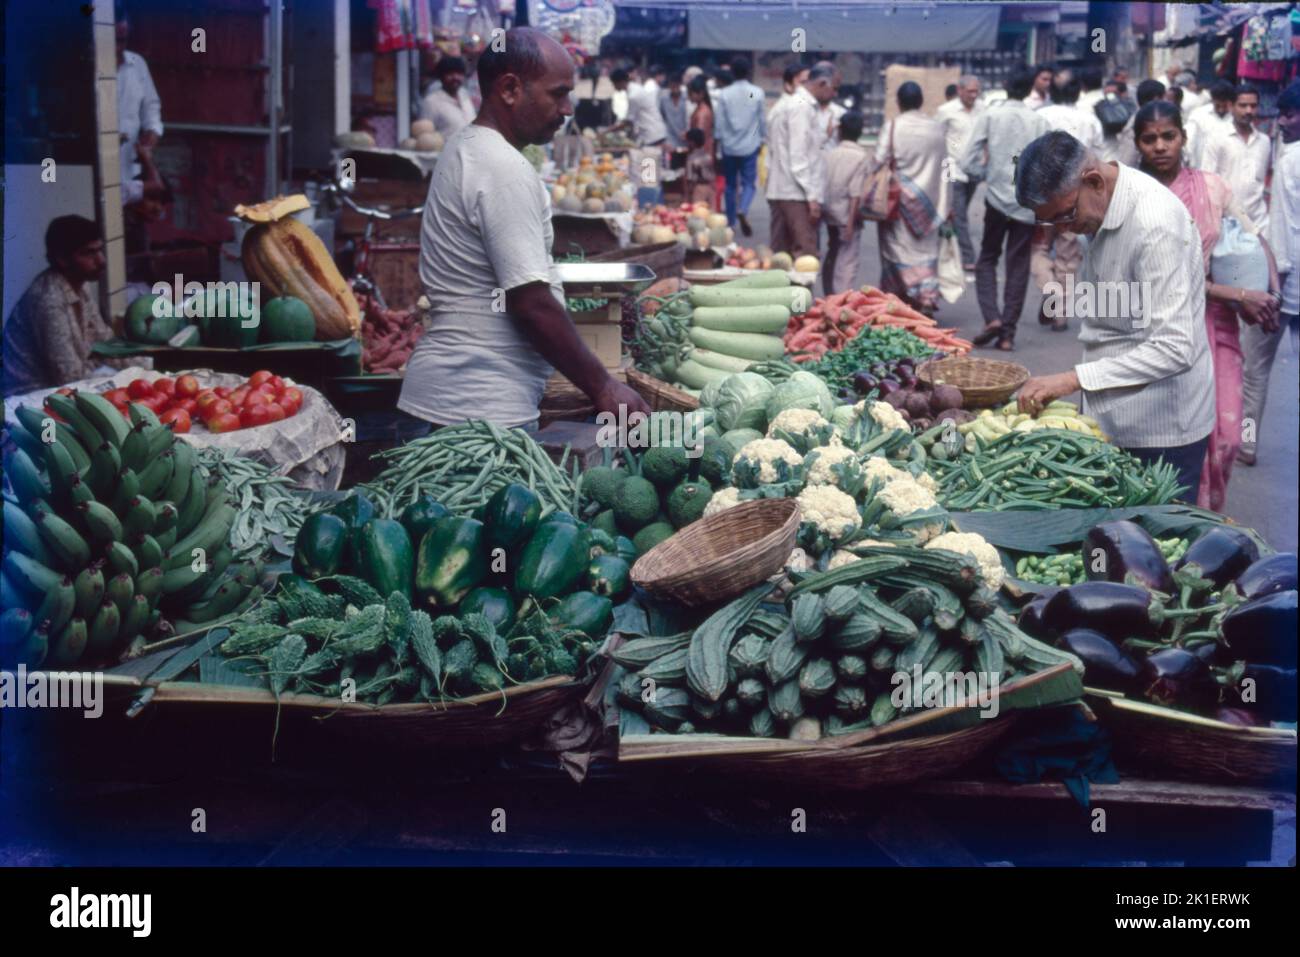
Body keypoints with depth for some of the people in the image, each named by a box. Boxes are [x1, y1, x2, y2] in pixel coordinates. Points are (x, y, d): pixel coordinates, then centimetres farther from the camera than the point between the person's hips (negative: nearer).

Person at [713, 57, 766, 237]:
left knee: (730, 184, 13)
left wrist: (719, 140, 9)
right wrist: (762, 139, 14)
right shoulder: (758, 93, -6)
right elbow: (763, 120, 0)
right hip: (750, 146, -1)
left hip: (729, 146, 1)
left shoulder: (724, 95, -6)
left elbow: (719, 122, -3)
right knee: (749, 182, 5)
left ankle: (731, 220, 20)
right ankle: (742, 210, -22)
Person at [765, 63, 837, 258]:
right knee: (806, 255, -11)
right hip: (796, 193, -10)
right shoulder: (802, 107, -12)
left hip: (780, 191, 10)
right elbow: (798, 157, -17)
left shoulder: (792, 104, 18)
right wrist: (812, 195, -18)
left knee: (781, 253, 9)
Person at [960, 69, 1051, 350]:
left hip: (997, 197, -1)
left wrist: (988, 173, 10)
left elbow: (969, 162, -8)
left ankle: (992, 318, -6)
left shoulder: (989, 116, -5)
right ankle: (1008, 332, 5)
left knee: (987, 259, 13)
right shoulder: (1039, 122, -2)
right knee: (1018, 266, 7)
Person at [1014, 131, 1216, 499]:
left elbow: (1174, 348, -28)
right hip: (1113, 417, 8)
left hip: (1160, 429, -8)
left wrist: (1074, 379, -30)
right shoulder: (1096, 203, 4)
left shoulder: (1156, 224, -23)